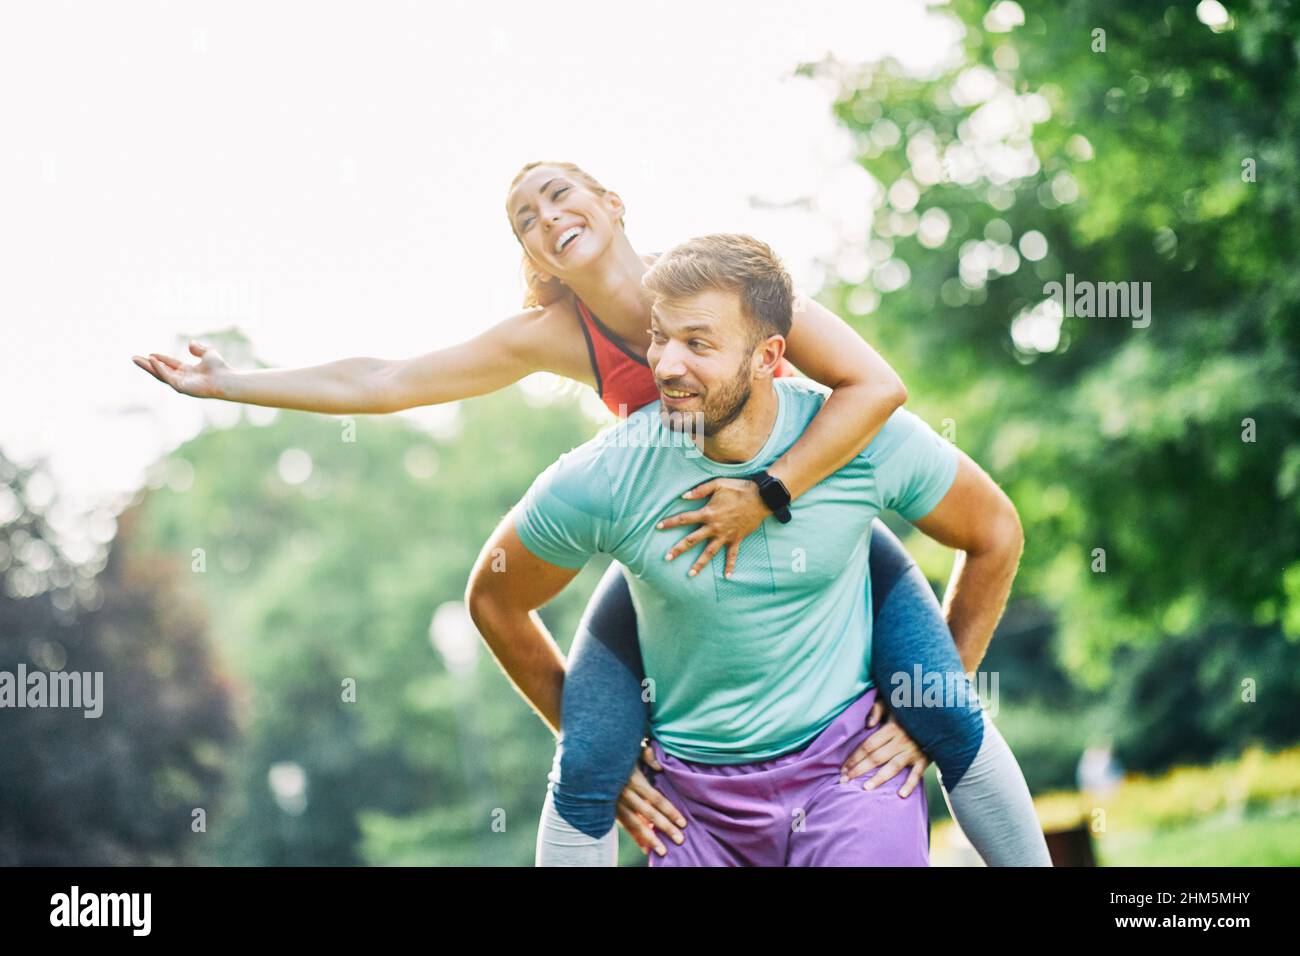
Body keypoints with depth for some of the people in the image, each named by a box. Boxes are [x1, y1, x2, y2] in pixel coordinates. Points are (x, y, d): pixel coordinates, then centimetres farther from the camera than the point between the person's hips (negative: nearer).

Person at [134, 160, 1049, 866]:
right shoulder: (554, 337, -10)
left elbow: (876, 384, -27)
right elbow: (380, 384, -6)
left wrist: (765, 495, -34)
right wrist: (228, 383, -7)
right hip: (675, 555, 2)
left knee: (949, 720, -15)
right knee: (584, 775, -9)